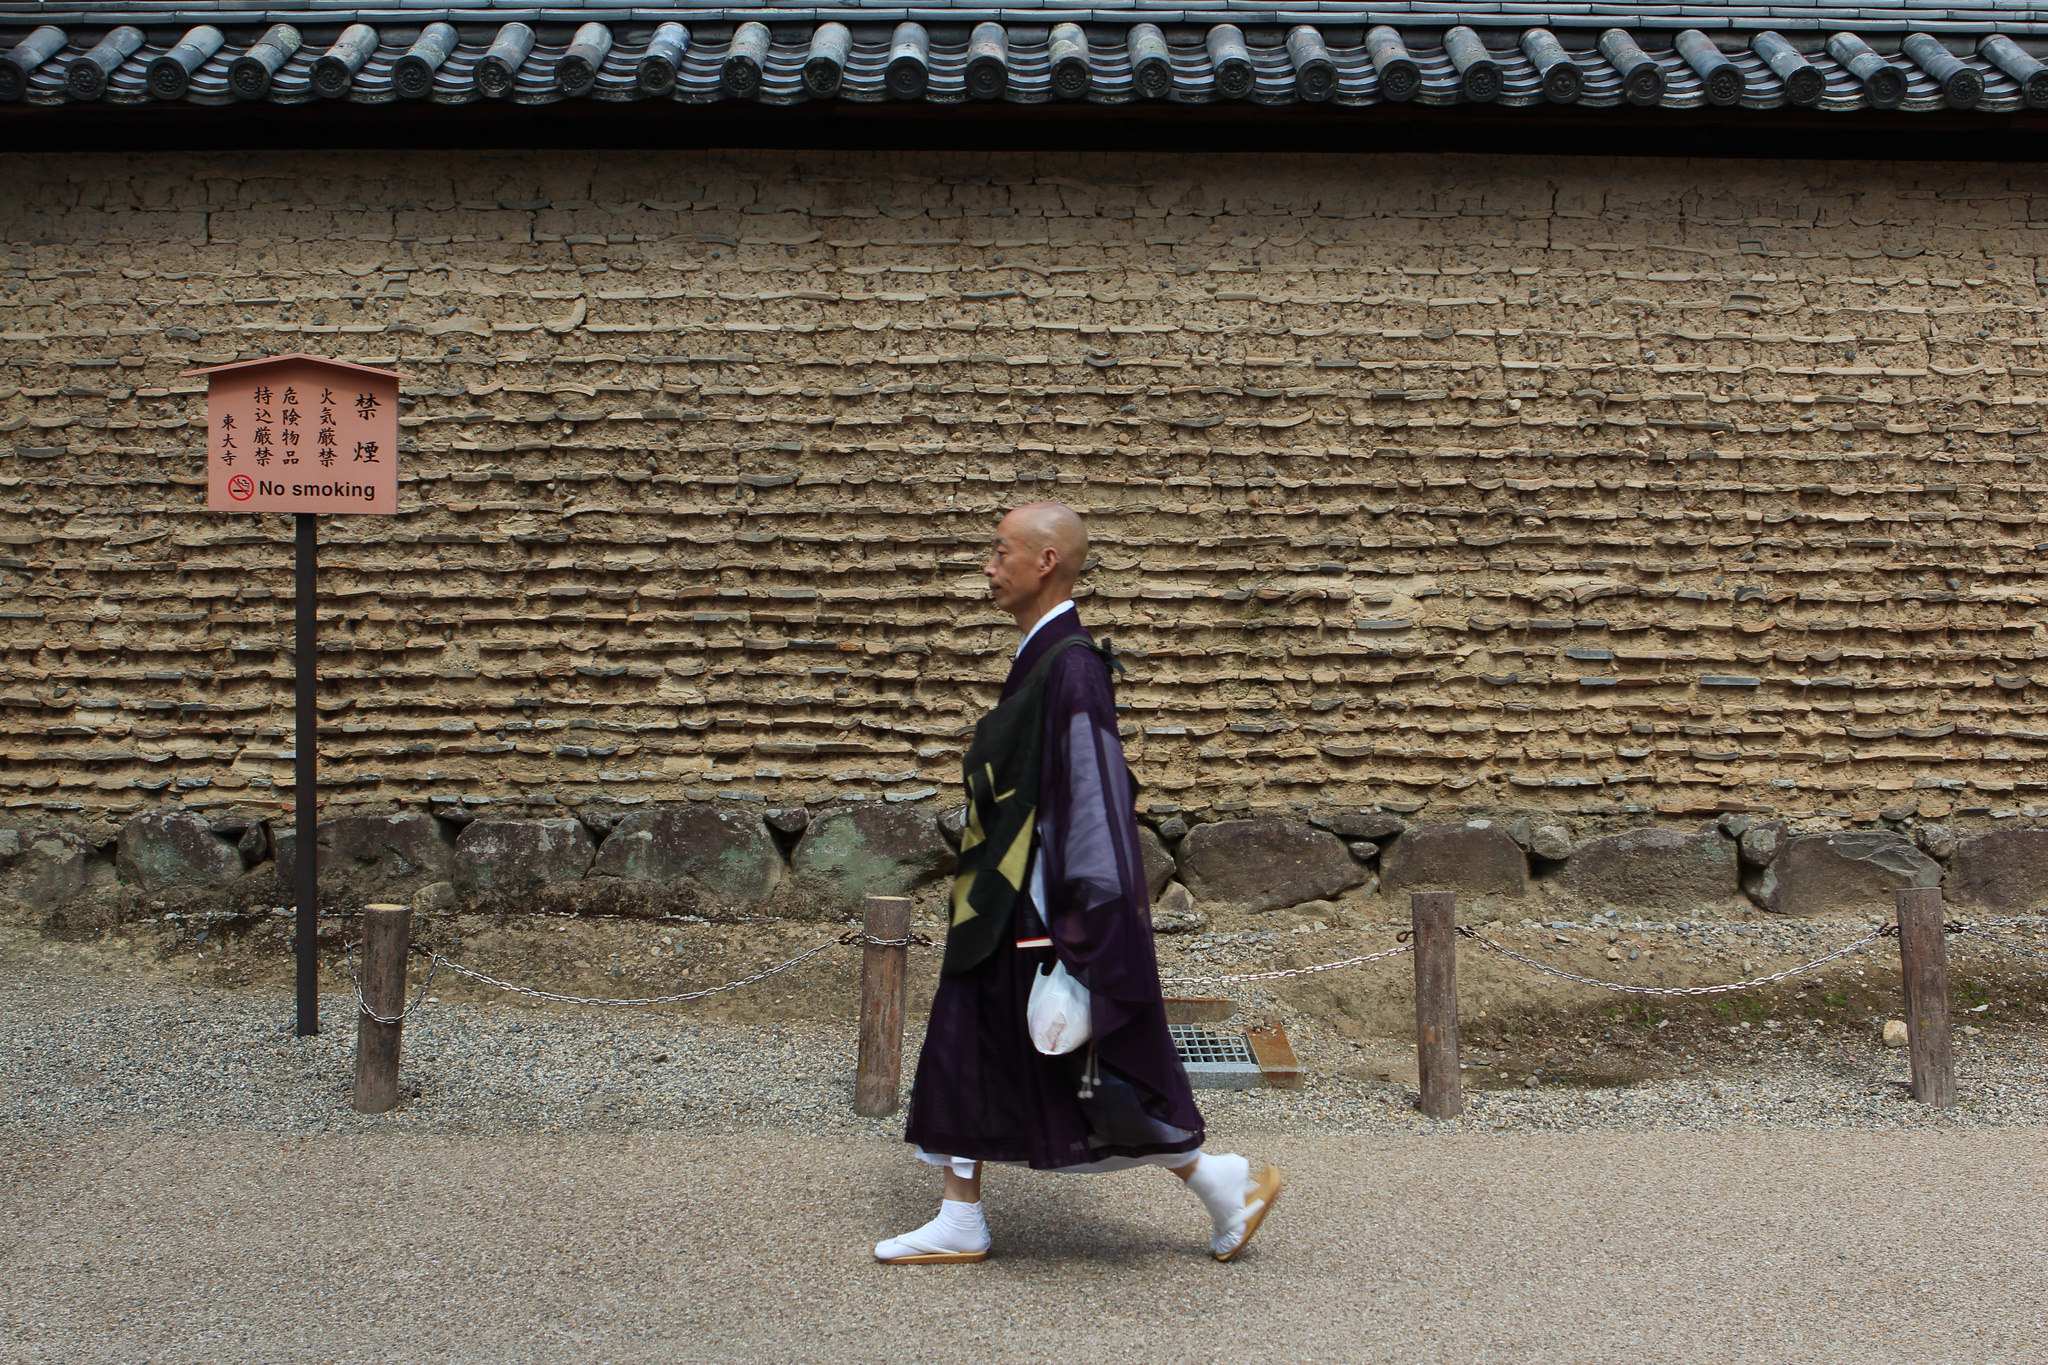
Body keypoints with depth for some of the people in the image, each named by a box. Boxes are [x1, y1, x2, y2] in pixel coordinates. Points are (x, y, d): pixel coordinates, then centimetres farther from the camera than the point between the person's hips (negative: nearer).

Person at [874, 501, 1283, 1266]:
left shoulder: (1071, 667, -20)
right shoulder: (1039, 661, 9)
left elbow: (1096, 794, -24)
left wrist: (1084, 925, -24)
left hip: (1043, 920, -10)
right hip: (1001, 916, 10)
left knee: (1093, 1082, 0)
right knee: (962, 1059, 13)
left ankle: (1225, 1184, 14)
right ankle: (960, 1224, 23)